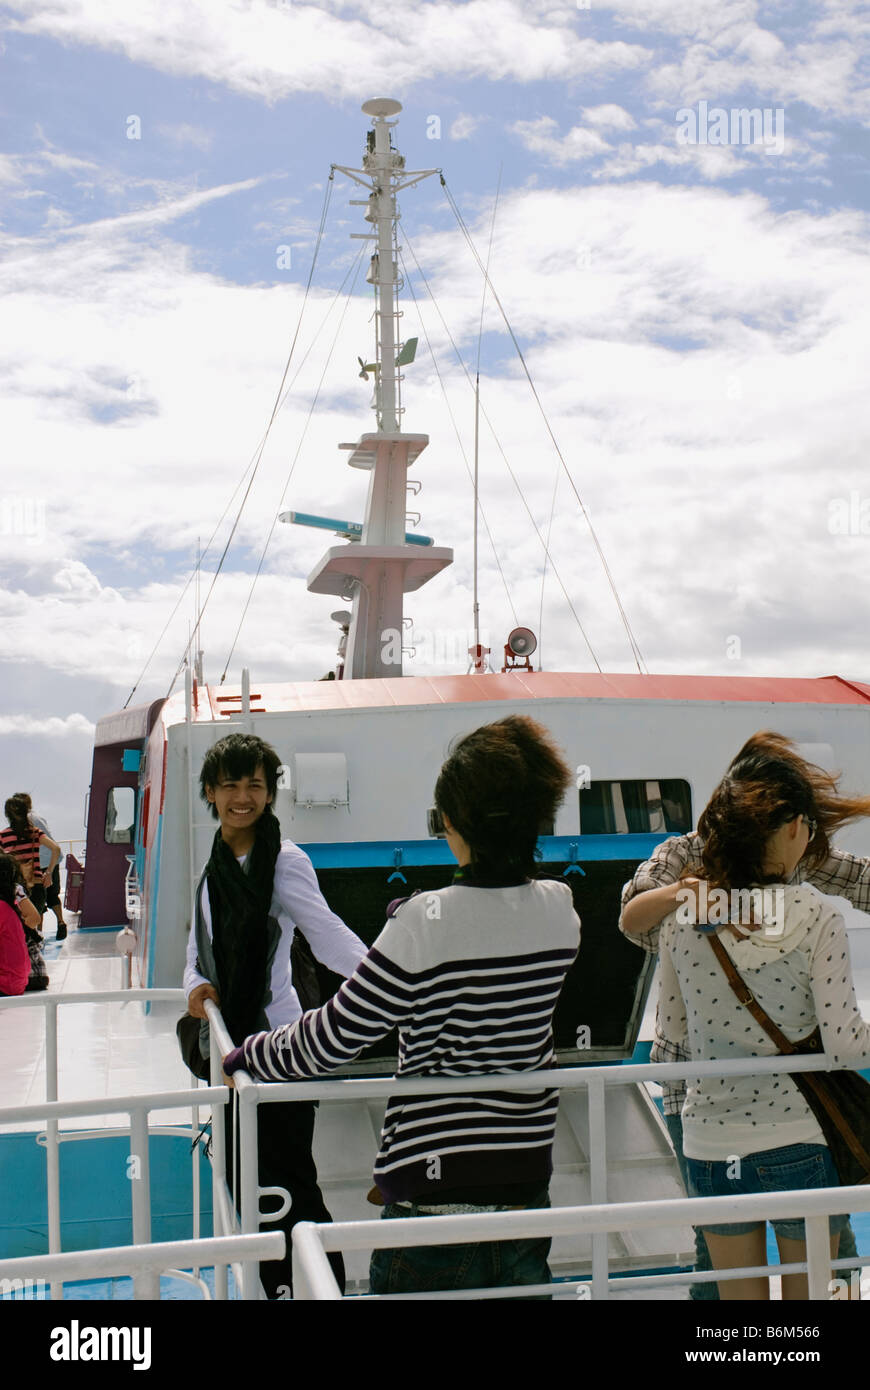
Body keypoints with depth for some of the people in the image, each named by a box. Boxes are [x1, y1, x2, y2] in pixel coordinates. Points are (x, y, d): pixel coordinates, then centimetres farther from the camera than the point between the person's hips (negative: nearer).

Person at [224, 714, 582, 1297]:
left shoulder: (425, 924, -19)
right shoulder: (562, 911, -4)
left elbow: (328, 1039, -13)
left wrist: (246, 1054, 4)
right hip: (527, 1190, 5)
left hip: (433, 1189, -5)